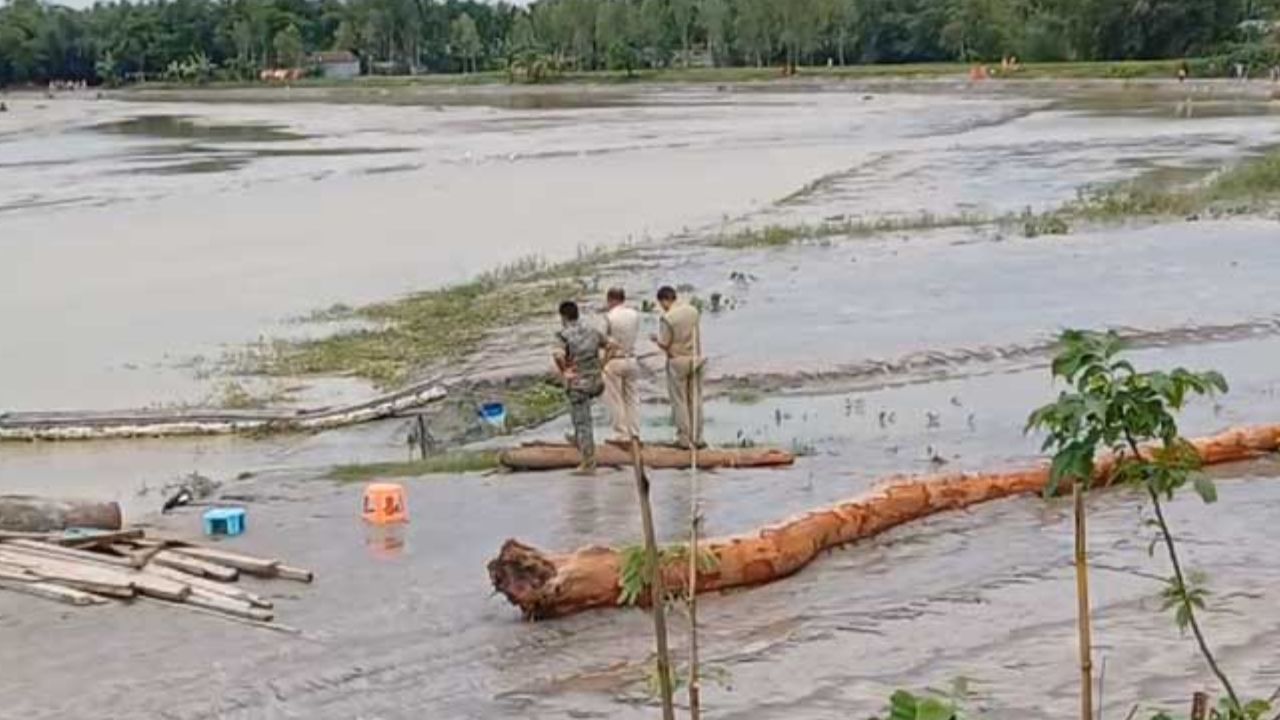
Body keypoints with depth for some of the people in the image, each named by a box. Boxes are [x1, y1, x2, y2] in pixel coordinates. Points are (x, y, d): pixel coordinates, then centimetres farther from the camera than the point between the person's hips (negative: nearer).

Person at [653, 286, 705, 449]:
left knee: (679, 401, 4)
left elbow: (664, 344, -15)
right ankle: (697, 438, 13)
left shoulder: (667, 318, -16)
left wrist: (656, 338, 7)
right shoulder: (693, 311, 2)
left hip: (677, 361, -5)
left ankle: (684, 439, 6)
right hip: (695, 358, 5)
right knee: (695, 399, 10)